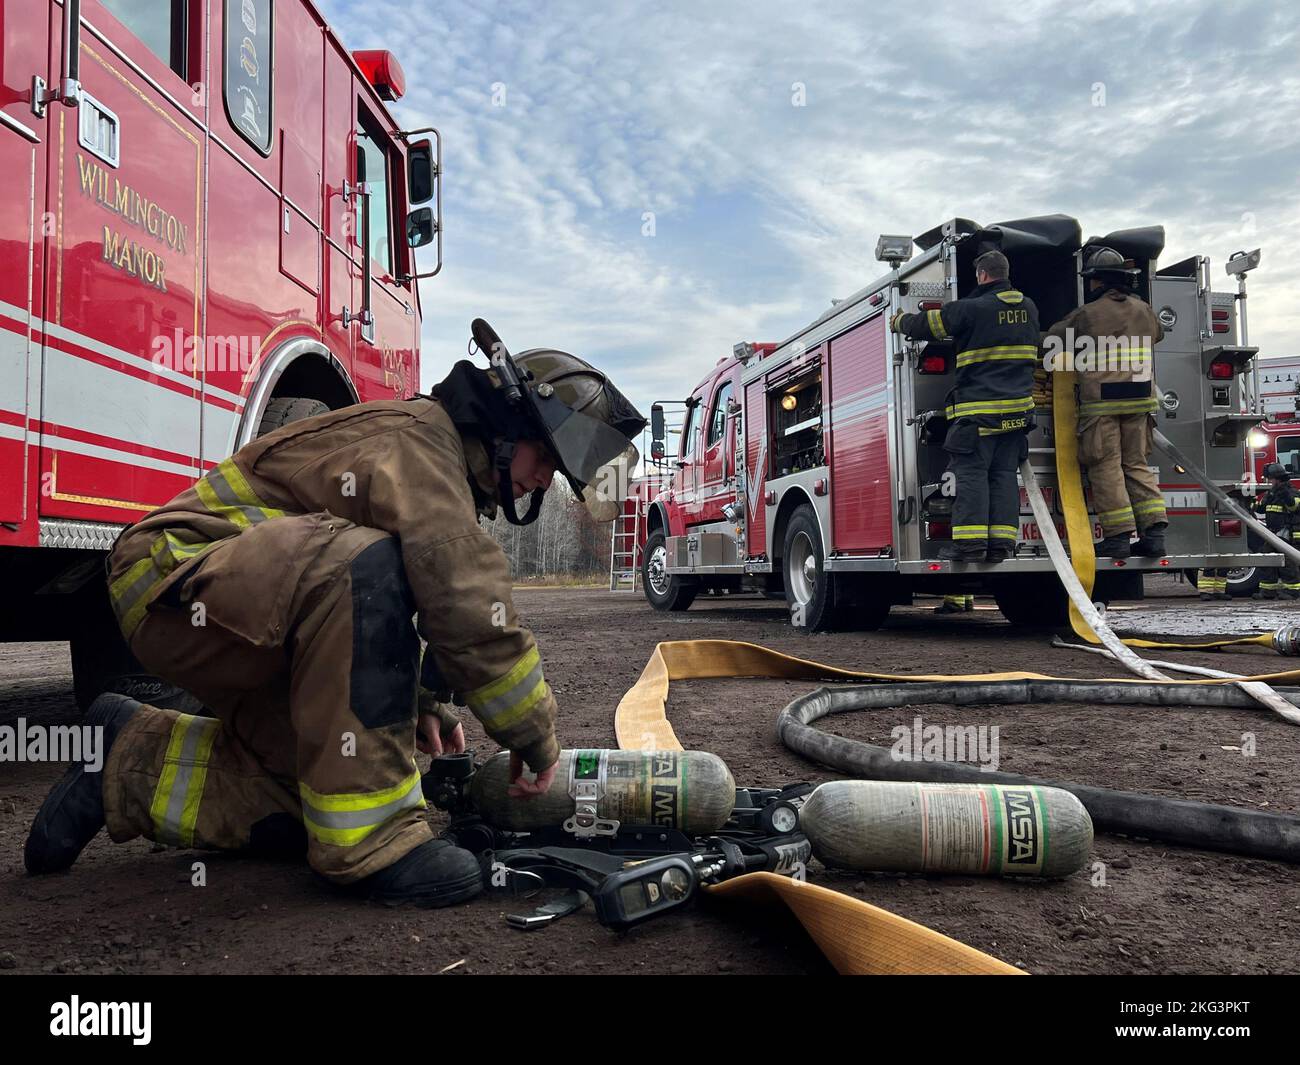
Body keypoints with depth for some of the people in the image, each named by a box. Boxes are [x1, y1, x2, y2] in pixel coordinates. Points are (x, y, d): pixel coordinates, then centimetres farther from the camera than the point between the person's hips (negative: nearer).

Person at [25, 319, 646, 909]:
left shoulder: (439, 465, 13)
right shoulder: (417, 441, -20)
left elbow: (391, 618, 21)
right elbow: (470, 612, -29)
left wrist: (423, 703, 8)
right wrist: (537, 738, -17)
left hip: (261, 632, 11)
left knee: (304, 791, 4)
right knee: (362, 568, -36)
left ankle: (128, 763, 19)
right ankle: (370, 843, -30)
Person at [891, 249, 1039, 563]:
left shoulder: (971, 308, -9)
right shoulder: (1028, 308, 13)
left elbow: (926, 325, -1)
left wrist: (899, 322, 21)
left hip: (979, 408, -6)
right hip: (1018, 406, 6)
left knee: (971, 471, -6)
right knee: (1004, 474, 7)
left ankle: (970, 542, -11)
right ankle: (1001, 542, 4)